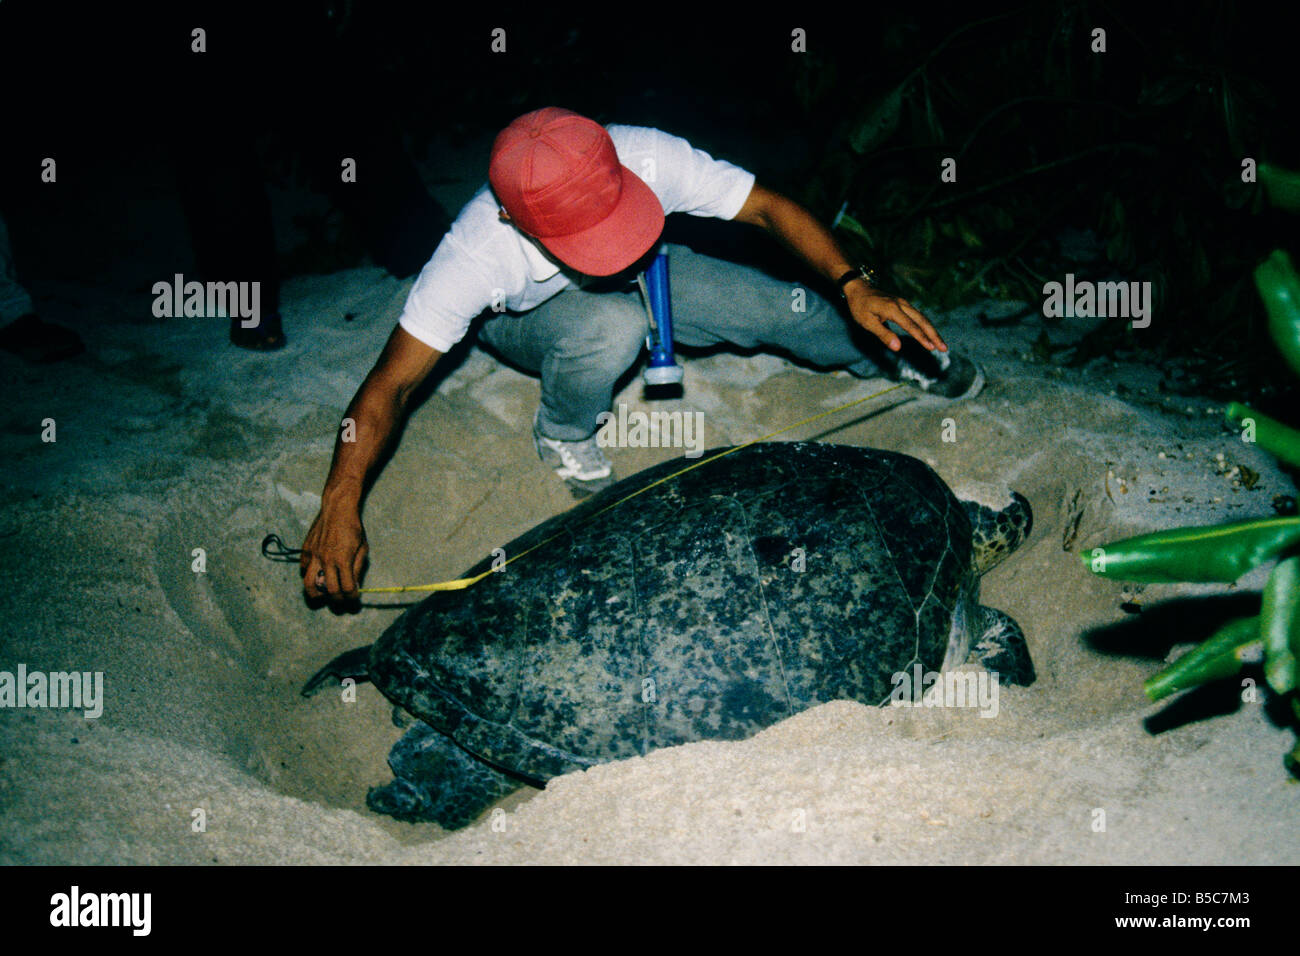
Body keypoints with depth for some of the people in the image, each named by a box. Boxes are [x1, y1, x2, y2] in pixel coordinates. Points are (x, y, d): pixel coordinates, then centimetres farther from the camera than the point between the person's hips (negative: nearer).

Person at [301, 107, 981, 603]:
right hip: (525, 317, -3)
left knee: (787, 308, -8)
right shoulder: (479, 254, -42)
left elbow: (770, 208, -27)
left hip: (639, 284, 3)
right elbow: (390, 385, -42)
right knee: (613, 327, -38)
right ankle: (563, 435, -7)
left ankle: (891, 360, 24)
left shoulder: (646, 157, -37)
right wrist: (339, 504, -55)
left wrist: (854, 284, -43)